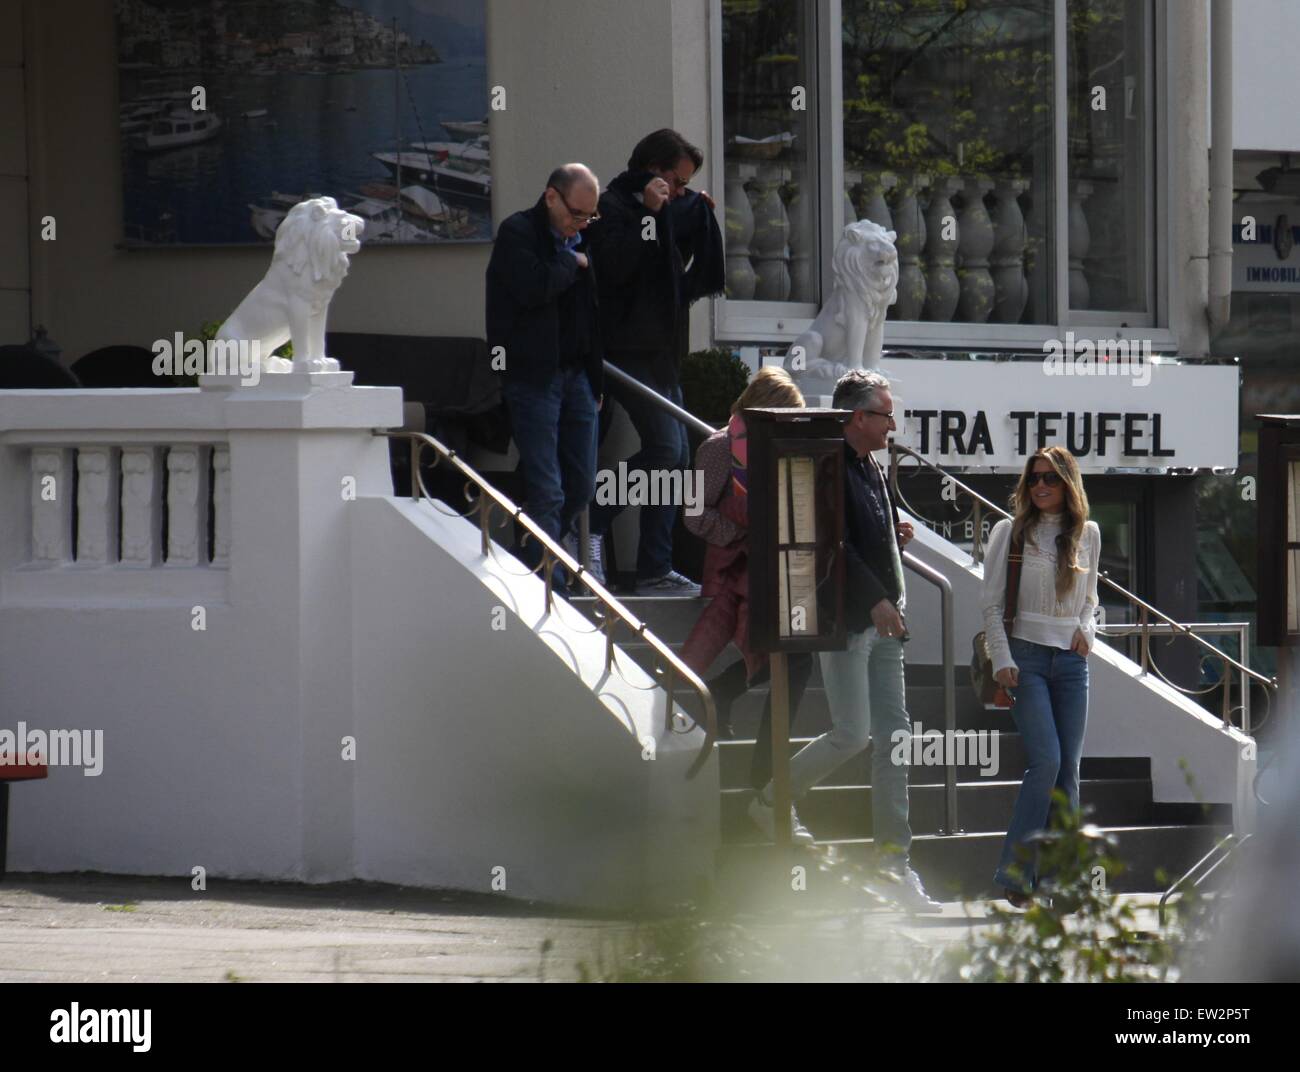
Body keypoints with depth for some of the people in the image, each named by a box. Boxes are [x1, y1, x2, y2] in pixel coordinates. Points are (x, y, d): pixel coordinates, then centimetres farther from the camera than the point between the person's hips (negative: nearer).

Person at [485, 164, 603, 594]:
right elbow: (532, 287, -25)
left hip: (577, 376, 8)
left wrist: (596, 377, 19)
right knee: (546, 491, -11)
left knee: (580, 489, 8)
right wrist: (573, 263, -8)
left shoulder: (578, 240, 16)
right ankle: (548, 588, -10)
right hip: (533, 376, -8)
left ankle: (536, 561, 21)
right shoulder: (517, 233, -7)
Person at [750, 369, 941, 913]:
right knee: (852, 733, -9)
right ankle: (773, 802, 15)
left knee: (894, 734, 4)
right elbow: (835, 544, -21)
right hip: (846, 619, -9)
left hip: (882, 622, 9)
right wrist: (875, 600, -24)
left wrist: (897, 538, 7)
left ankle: (895, 862, 5)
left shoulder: (872, 470, 16)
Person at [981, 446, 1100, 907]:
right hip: (1026, 656, -4)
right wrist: (1002, 661, -9)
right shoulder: (1010, 532, 1)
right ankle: (1015, 873, -10)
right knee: (1046, 760, -17)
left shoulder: (1087, 534, 11)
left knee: (1068, 768, 1)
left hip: (1072, 660, 4)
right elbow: (992, 603, 0)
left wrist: (1085, 628, 2)